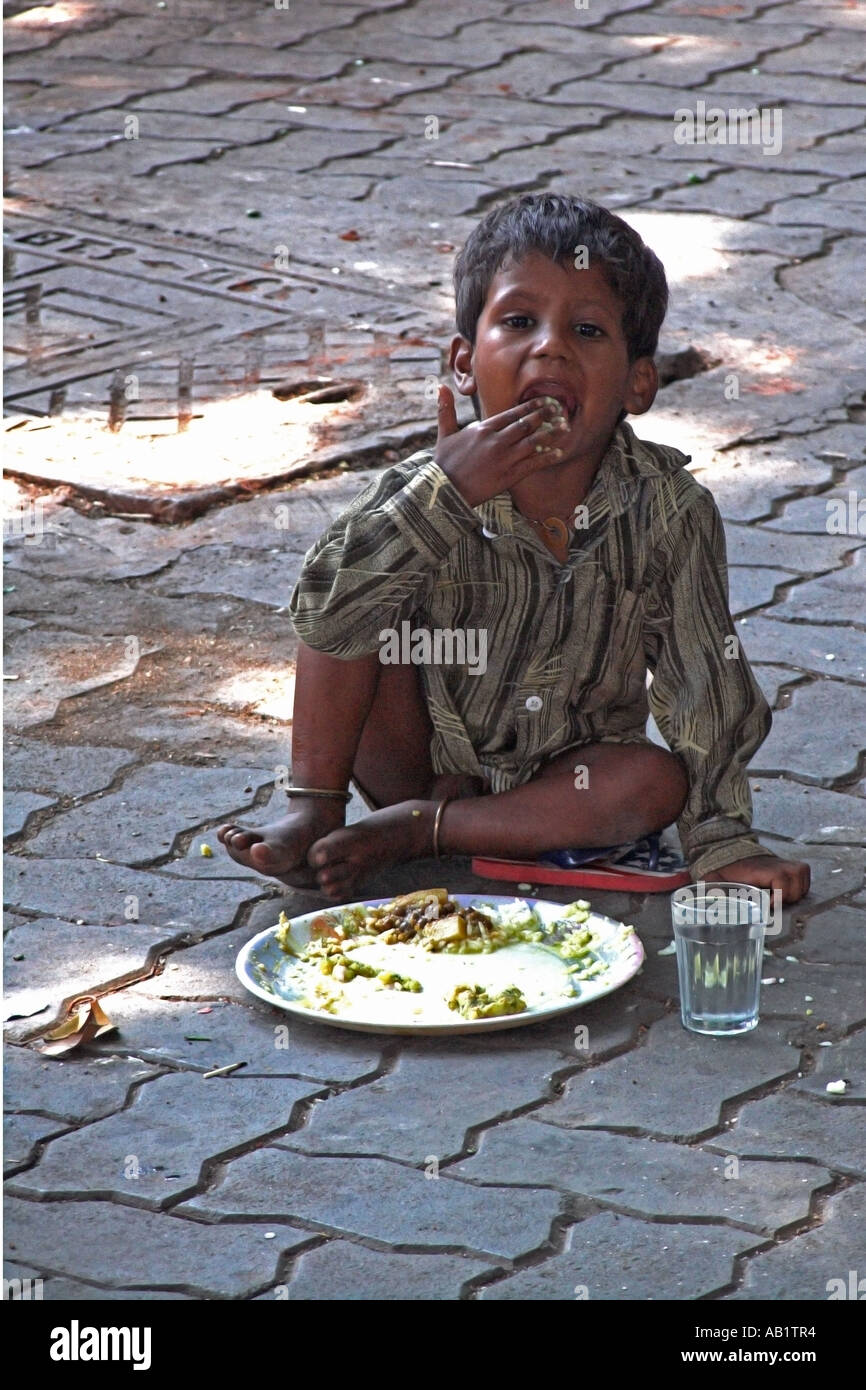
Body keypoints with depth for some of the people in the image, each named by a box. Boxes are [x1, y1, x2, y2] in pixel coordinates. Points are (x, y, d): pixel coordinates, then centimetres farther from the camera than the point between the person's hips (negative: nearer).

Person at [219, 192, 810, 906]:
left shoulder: (671, 511, -20)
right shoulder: (427, 485, -20)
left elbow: (708, 686, -15)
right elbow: (324, 619, -33)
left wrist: (724, 845, -17)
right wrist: (444, 492, -41)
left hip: (565, 778, 1)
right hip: (426, 757, 0)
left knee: (658, 782, -29)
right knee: (357, 606, -18)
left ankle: (416, 829, -19)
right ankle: (313, 813, -11)